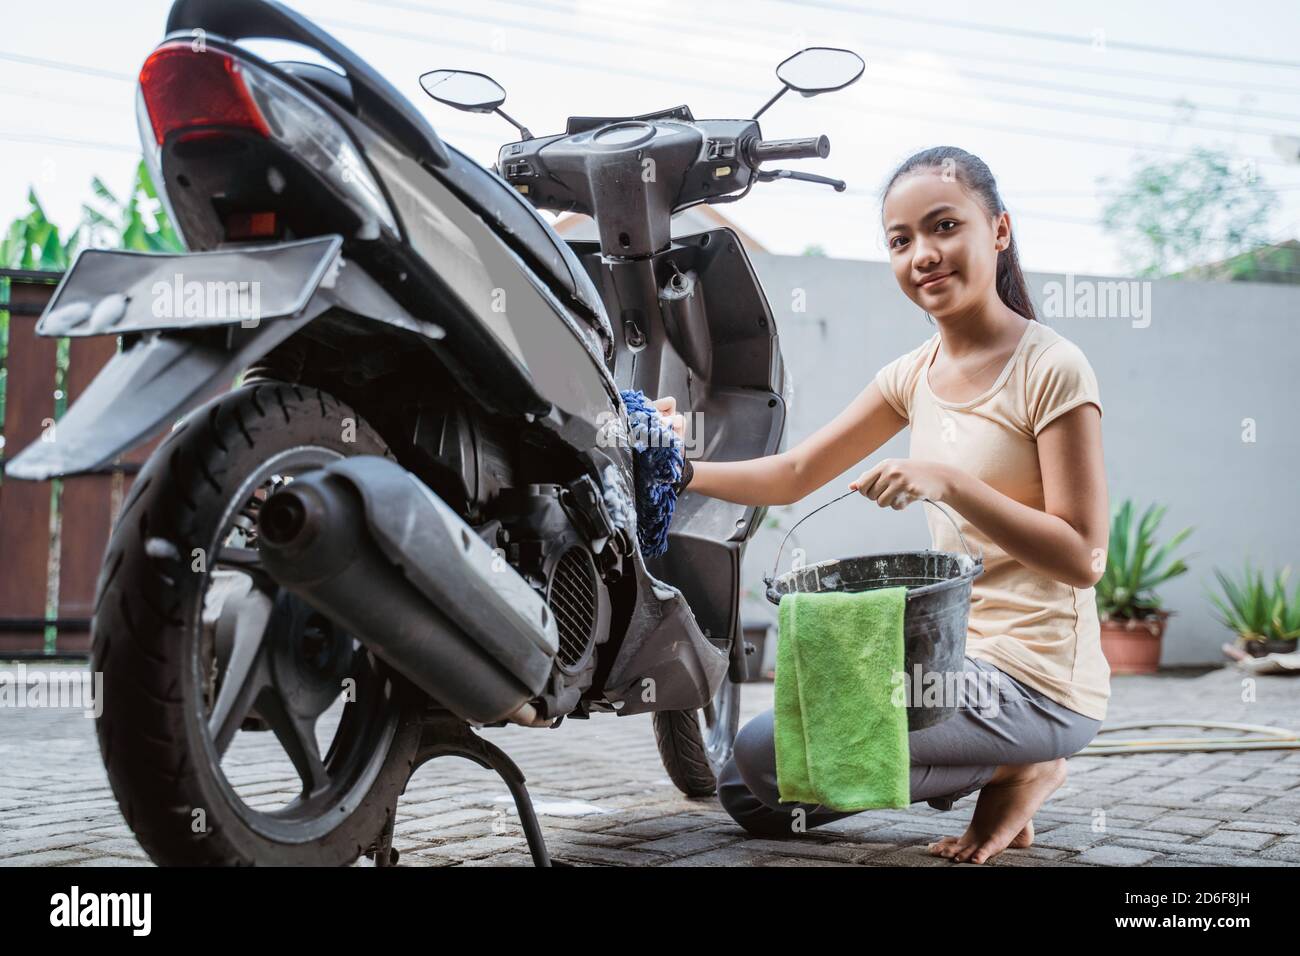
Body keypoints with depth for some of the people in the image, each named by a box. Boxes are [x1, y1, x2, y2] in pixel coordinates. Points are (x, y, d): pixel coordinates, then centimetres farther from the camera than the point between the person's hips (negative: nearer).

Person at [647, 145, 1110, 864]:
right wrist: (682, 470, -7)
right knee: (748, 796, 10)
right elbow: (792, 475, 8)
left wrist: (949, 482, -28)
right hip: (959, 656, 8)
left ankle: (1012, 772, -2)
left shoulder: (1050, 368, -14)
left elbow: (1083, 558, -18)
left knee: (767, 752, -16)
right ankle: (994, 765, 11)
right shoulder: (916, 375, 7)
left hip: (1037, 678, -8)